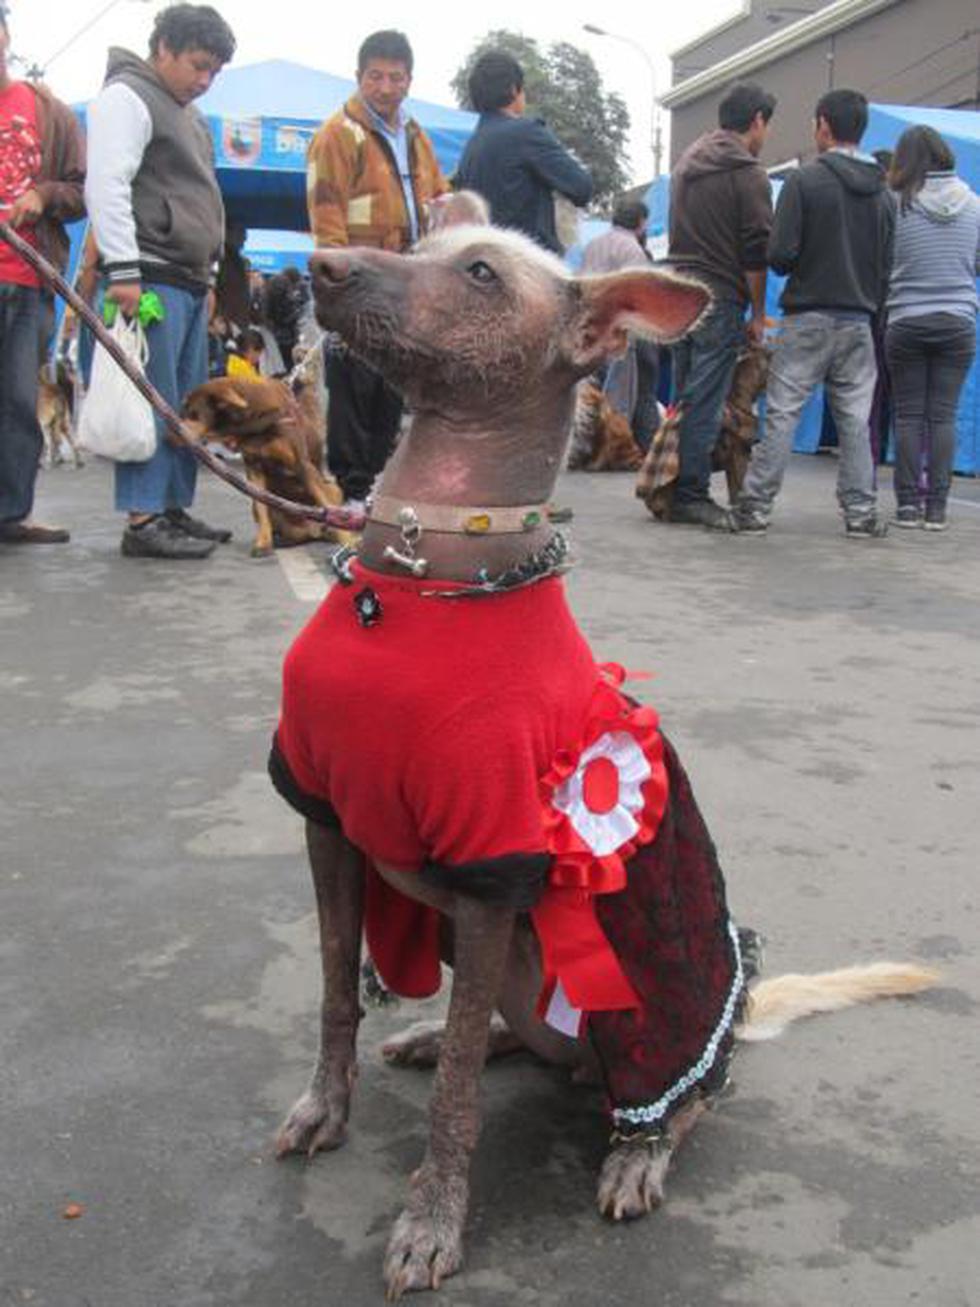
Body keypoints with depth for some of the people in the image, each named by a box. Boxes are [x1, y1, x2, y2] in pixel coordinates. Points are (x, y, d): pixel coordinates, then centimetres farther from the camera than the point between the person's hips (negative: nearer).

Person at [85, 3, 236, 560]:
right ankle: (143, 521, -9)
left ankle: (175, 509, 16)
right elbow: (107, 188, -14)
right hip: (151, 279, -9)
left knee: (188, 405, 9)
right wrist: (123, 271, -20)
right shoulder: (127, 98, -4)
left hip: (190, 283, 10)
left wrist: (208, 276, 24)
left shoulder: (188, 114, 26)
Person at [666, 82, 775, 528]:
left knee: (683, 398, 11)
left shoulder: (687, 163, 19)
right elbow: (756, 251, -8)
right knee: (705, 404, -6)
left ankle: (672, 490, 12)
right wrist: (758, 314, -3)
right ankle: (691, 495, -6)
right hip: (718, 299, -8)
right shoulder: (747, 173, -6)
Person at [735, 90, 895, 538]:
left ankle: (756, 506, -2)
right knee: (855, 421, 8)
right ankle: (861, 513, 8)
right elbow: (887, 265, 8)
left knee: (781, 415, -1)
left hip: (807, 317, -4)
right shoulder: (883, 193, 9)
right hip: (858, 320, 4)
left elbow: (780, 253, -11)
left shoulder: (804, 180, -7)